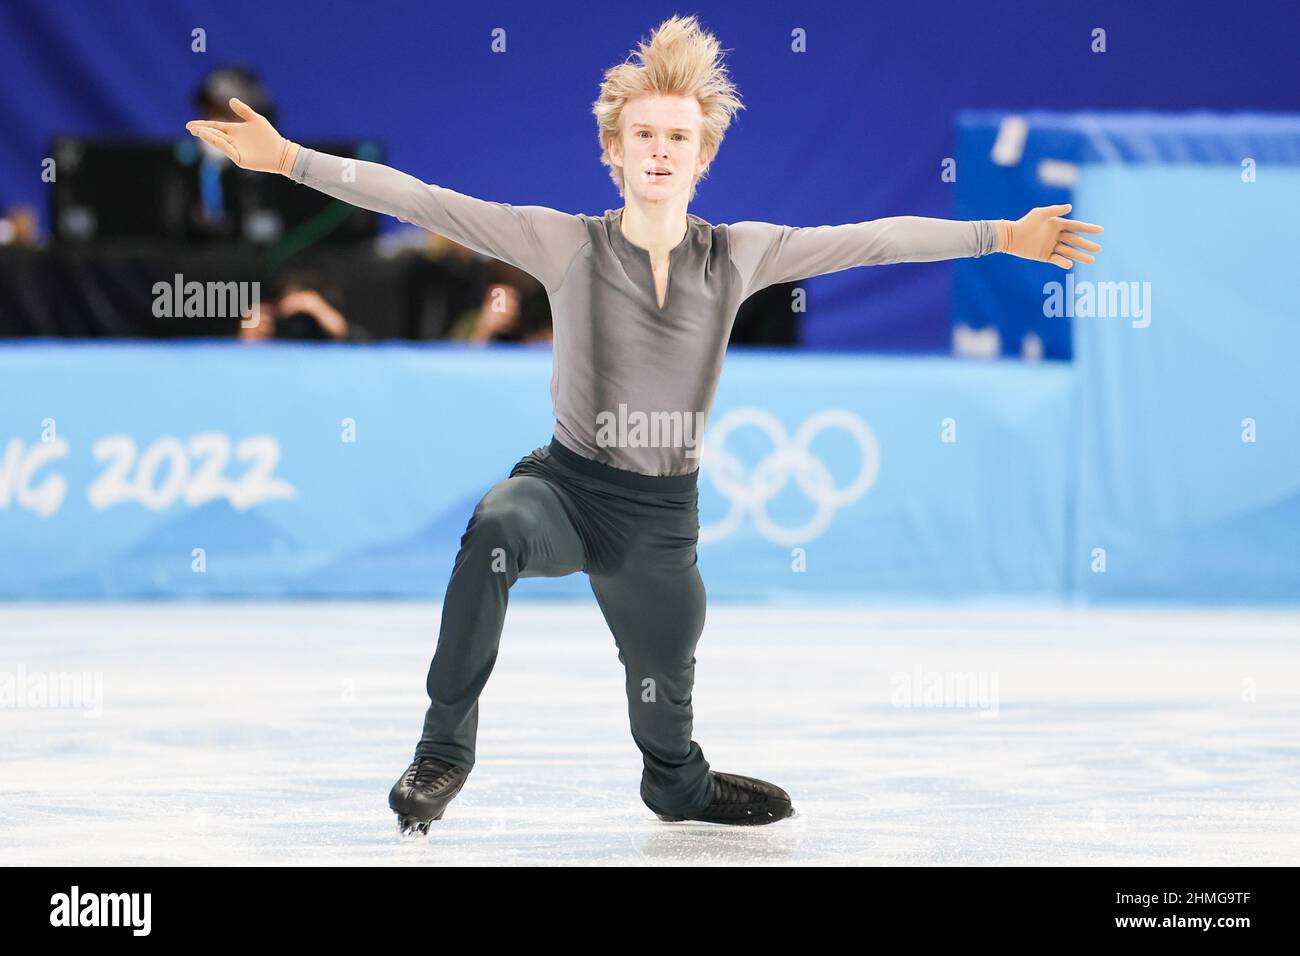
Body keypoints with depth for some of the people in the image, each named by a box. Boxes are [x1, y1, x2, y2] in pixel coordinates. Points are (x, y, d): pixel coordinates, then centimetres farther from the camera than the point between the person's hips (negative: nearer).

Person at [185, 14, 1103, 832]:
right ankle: (445, 751, -26)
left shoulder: (738, 255, -4)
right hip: (565, 485, -2)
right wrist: (290, 158, -19)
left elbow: (873, 239, -1)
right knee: (494, 530, -36)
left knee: (665, 694, 13)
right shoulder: (567, 244, -10)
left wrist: (1000, 236, -2)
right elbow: (422, 200, -13)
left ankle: (677, 784, 51)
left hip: (663, 515, 3)